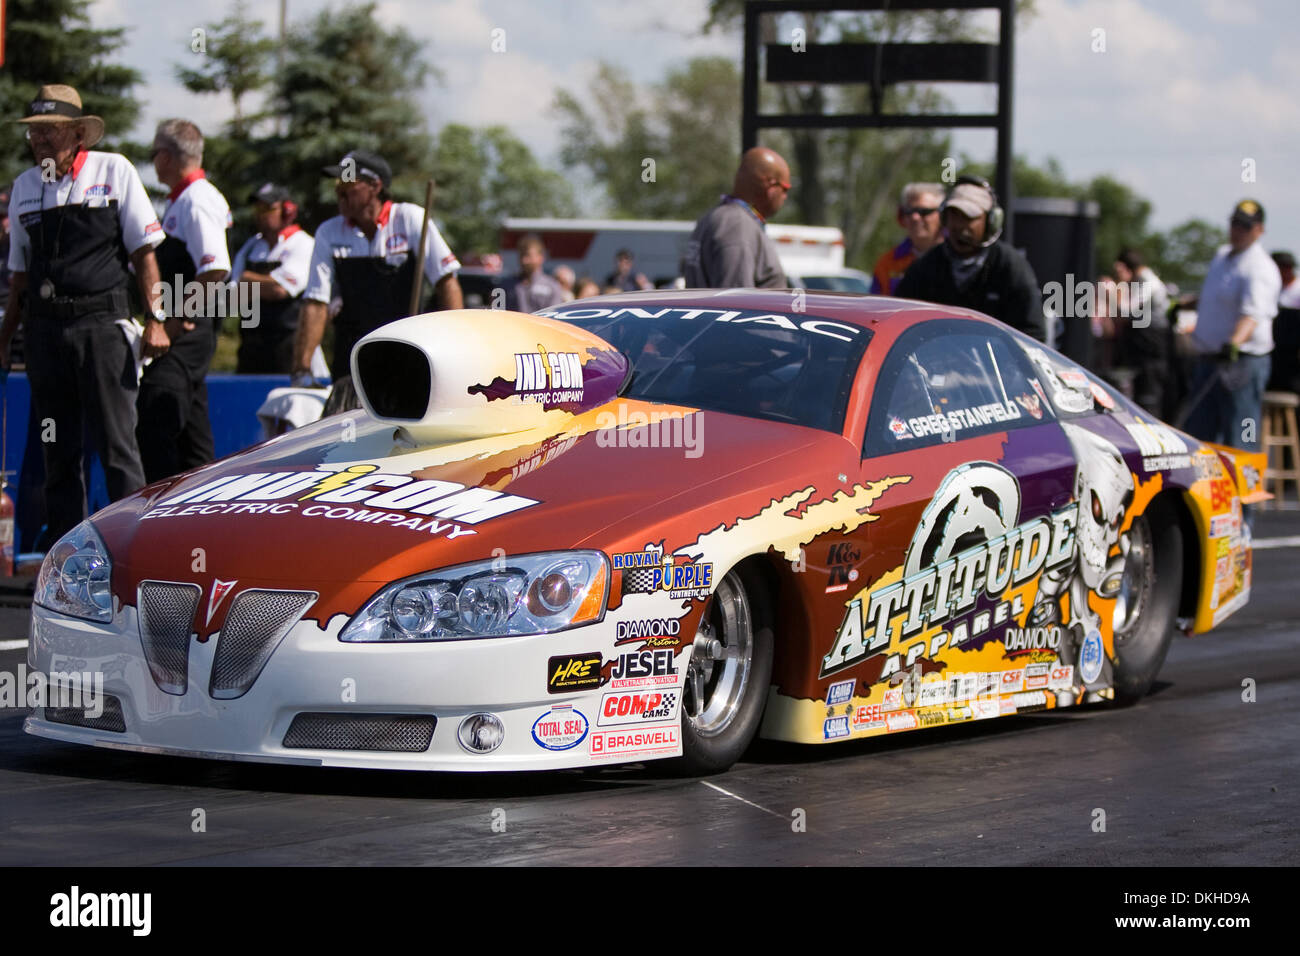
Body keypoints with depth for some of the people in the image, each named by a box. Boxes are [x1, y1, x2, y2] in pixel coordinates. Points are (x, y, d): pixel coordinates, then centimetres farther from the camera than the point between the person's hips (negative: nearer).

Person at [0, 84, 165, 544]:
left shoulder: (114, 171, 2)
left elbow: (143, 251, 1)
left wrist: (155, 318, -7)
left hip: (102, 322, -4)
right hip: (45, 329, 4)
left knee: (116, 444, -8)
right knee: (57, 450, 6)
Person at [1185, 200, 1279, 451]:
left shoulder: (1259, 268, -15)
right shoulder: (1222, 256, 14)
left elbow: (1252, 313, -31)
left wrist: (1235, 341, -47)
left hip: (1241, 362, -9)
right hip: (1207, 361, 9)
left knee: (1240, 439, -10)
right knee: (1198, 432, 12)